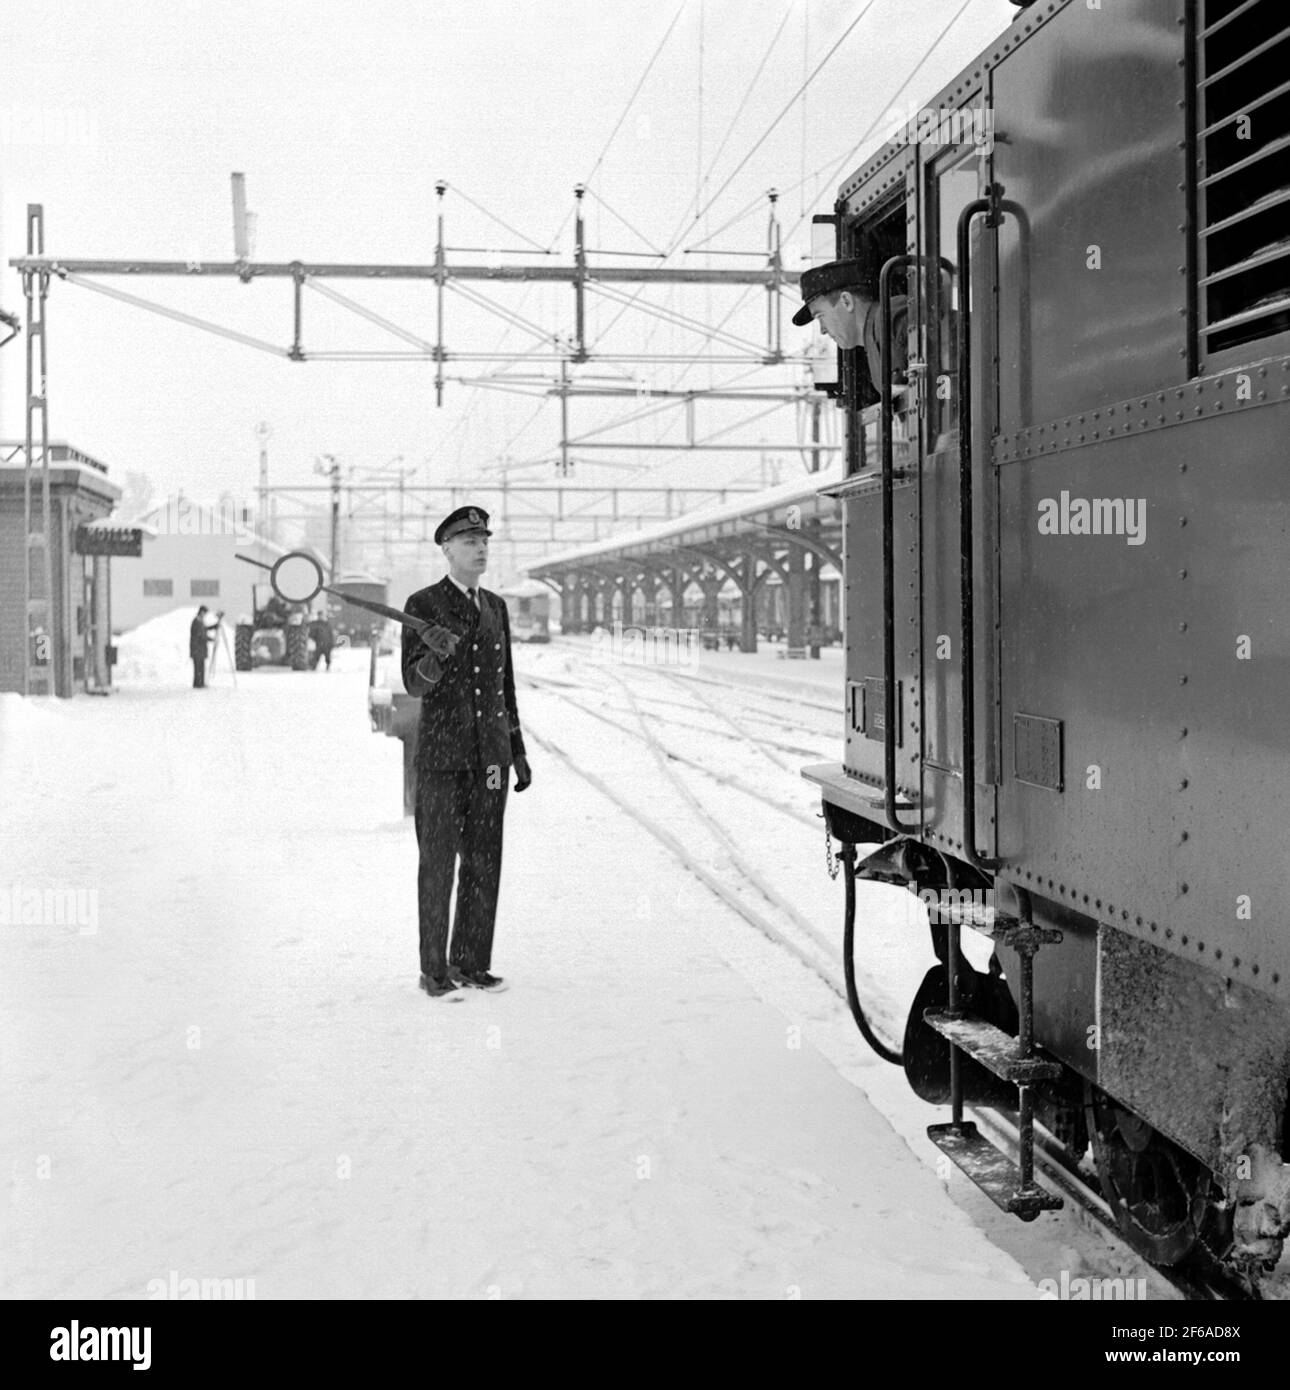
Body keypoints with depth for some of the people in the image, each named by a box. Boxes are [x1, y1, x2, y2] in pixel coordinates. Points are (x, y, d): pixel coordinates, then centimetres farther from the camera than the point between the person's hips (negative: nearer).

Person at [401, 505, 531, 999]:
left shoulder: (495, 607, 12)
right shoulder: (421, 605, -5)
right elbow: (415, 684, -11)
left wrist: (518, 751, 14)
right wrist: (436, 654, -33)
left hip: (490, 750, 5)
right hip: (441, 750, -5)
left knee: (484, 860, 6)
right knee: (438, 860, -1)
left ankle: (470, 962, 15)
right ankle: (434, 970, 8)